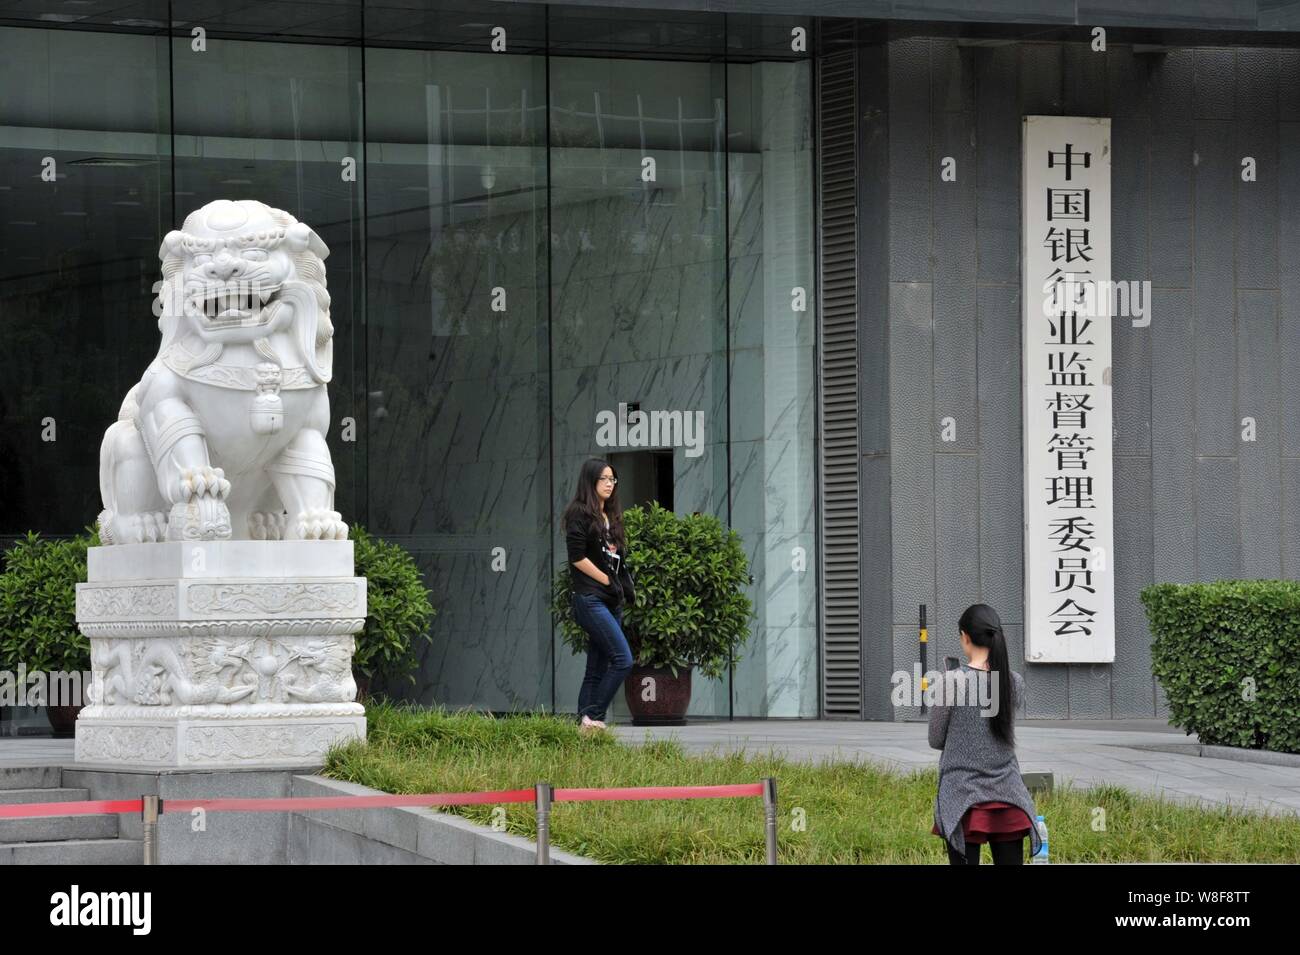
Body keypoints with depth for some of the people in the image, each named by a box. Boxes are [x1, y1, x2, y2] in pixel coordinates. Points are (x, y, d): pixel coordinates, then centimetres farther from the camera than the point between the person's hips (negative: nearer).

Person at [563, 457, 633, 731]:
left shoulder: (611, 516, 20)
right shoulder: (580, 514, -4)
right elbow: (578, 557, -11)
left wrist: (621, 587, 6)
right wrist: (607, 581, -9)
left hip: (611, 600, 9)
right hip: (589, 598, -9)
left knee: (598, 668, 6)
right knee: (623, 659, -17)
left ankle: (585, 722, 6)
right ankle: (593, 716, -12)